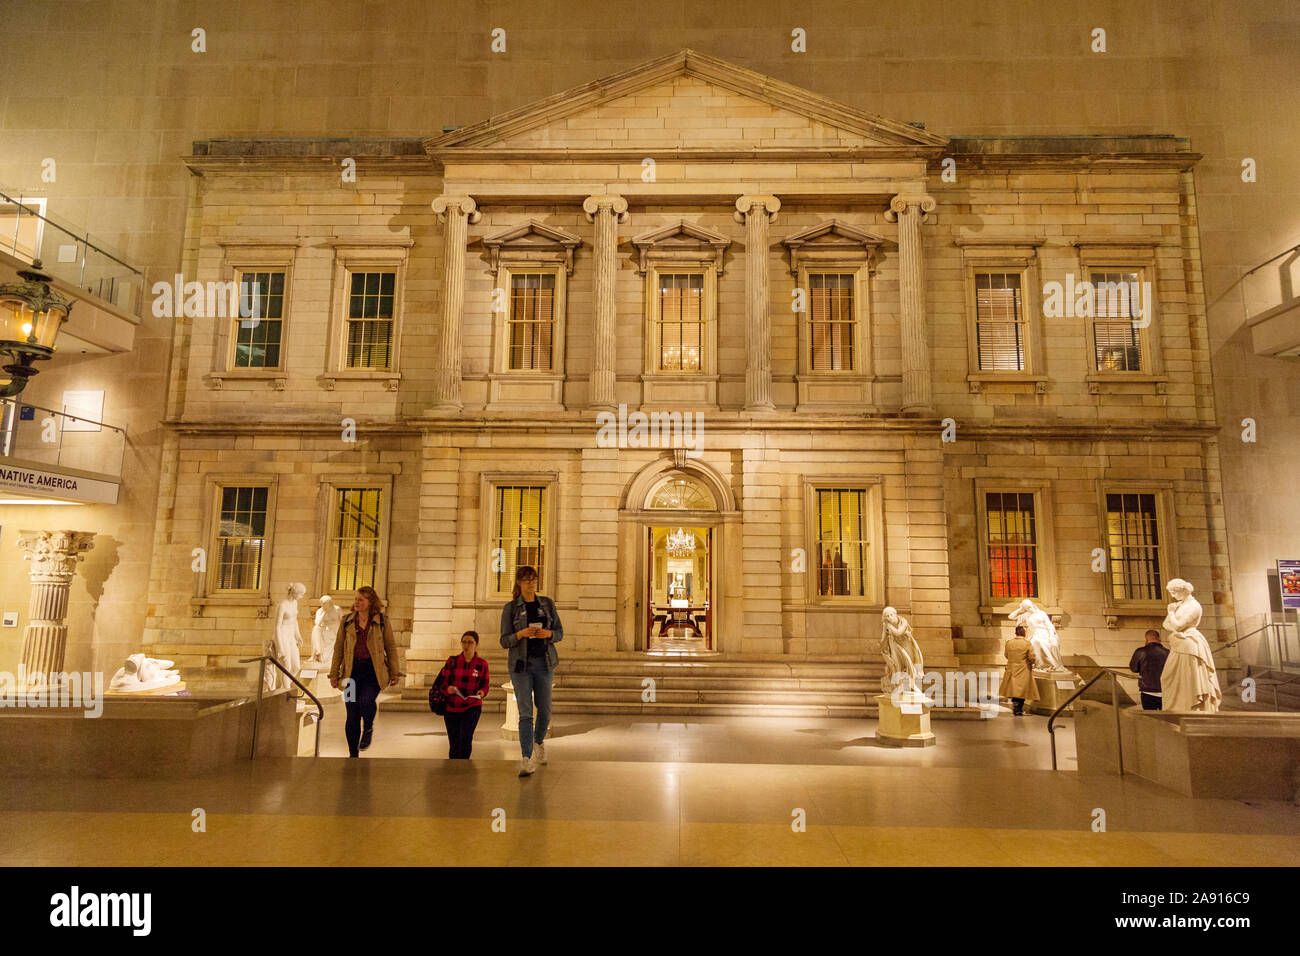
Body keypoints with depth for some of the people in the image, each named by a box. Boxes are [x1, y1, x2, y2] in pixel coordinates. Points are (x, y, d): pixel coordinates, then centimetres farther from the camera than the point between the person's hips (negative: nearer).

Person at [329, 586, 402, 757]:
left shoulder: (382, 621, 2)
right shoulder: (347, 622, 9)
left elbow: (391, 648, 6)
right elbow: (338, 648, 13)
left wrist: (395, 673, 4)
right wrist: (334, 674, 9)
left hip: (374, 670, -2)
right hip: (352, 670, 3)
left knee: (366, 701, -26)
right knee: (352, 715, 3)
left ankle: (368, 728, 8)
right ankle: (353, 754, 17)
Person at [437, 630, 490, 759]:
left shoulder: (482, 664, -2)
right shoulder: (452, 661, -3)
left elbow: (485, 684, 8)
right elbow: (443, 682, -1)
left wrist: (482, 692, -14)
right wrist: (448, 689, -22)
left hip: (472, 707, -1)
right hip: (451, 708, 1)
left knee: (466, 738, -20)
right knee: (454, 745, 9)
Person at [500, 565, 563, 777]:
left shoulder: (547, 604, 6)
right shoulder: (510, 608, 0)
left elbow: (560, 633, 9)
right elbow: (504, 641, -1)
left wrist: (548, 634, -13)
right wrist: (521, 634, -20)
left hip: (544, 662, 3)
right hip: (521, 664, -2)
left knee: (545, 709, 10)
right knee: (525, 713, -7)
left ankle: (539, 742, 38)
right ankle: (526, 760, -4)